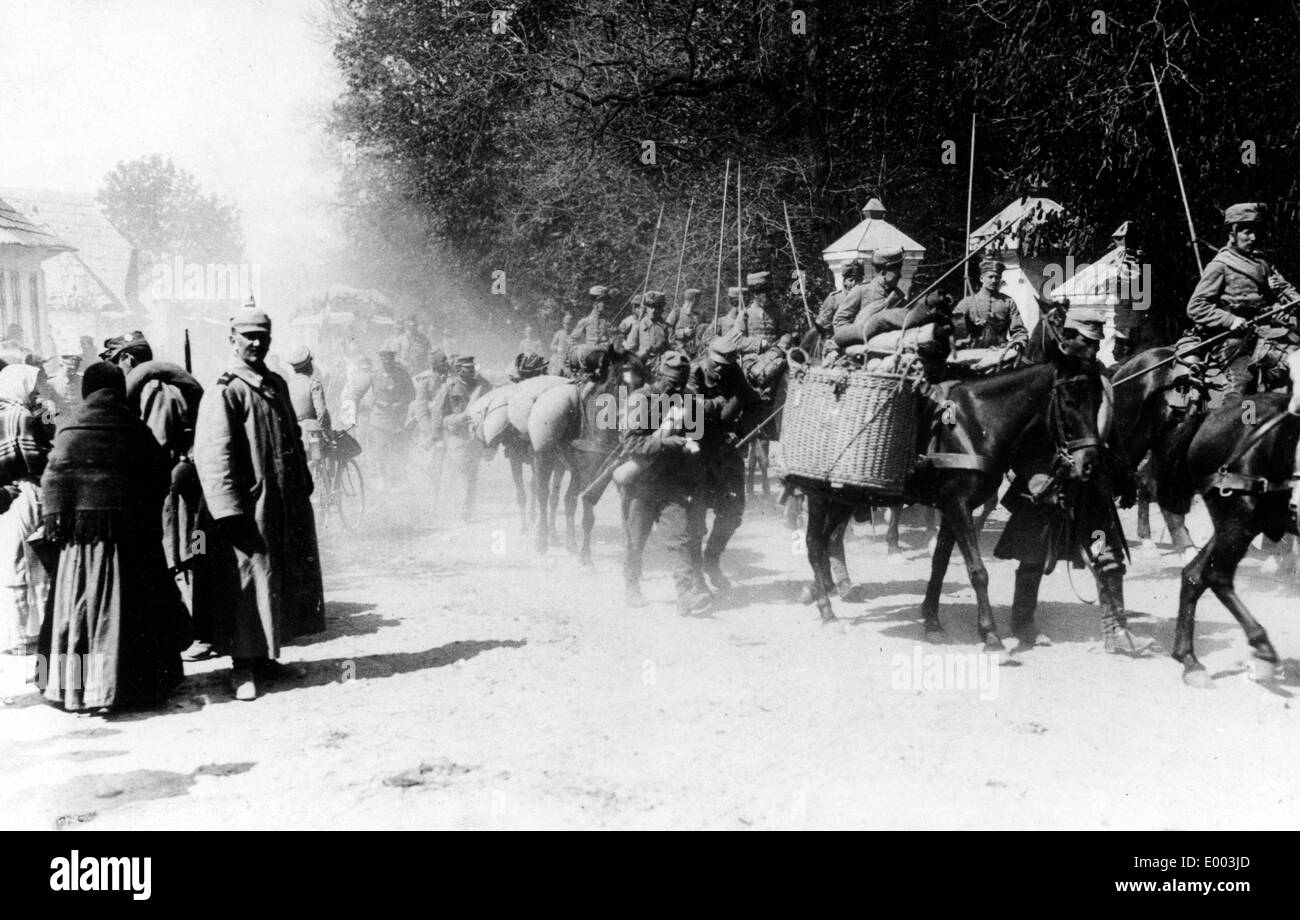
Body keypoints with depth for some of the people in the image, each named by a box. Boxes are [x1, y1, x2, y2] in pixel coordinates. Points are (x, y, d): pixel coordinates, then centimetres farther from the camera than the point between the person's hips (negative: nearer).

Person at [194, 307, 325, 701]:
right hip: (250, 506, -8)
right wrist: (229, 510, -21)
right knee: (247, 583, -3)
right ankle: (243, 665, 7)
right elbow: (213, 455, -16)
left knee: (285, 580, 14)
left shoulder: (277, 385, 14)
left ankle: (265, 655, 27)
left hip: (287, 503, 8)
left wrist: (304, 485, 18)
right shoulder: (224, 391, -10)